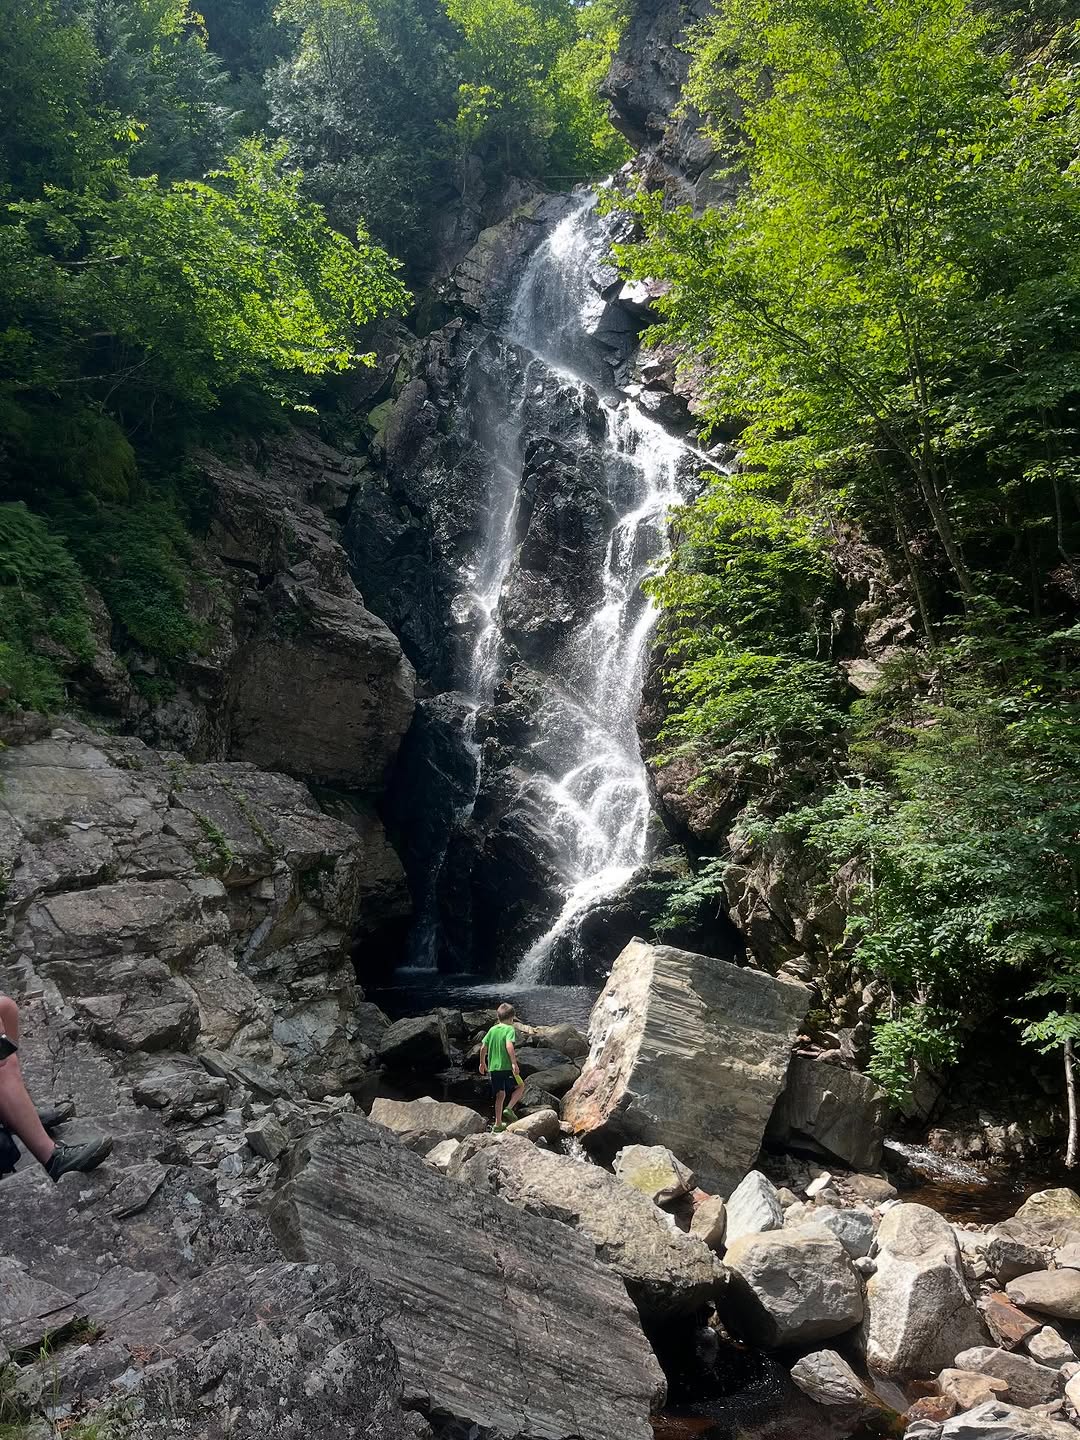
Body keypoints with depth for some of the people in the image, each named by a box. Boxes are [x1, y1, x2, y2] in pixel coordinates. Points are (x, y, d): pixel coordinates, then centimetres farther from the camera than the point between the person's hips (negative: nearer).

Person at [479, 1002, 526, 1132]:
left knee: (500, 1095, 14)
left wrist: (482, 1063, 22)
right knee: (520, 1086, 16)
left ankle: (498, 1123, 15)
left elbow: (483, 1047, 10)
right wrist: (514, 1062, -23)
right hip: (507, 1067, -6)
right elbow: (509, 1046, -24)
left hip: (493, 1068, 6)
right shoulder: (510, 1029, -8)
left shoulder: (492, 1029, 9)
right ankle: (509, 1108, -1)